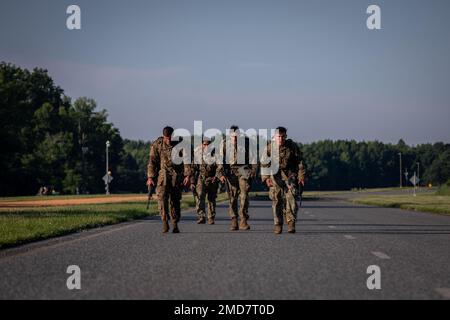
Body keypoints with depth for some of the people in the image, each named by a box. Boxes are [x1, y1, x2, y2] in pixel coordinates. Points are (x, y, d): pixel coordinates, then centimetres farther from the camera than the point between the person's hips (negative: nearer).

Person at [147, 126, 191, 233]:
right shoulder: (156, 145, -2)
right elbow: (152, 161, 0)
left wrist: (187, 175, -9)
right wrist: (150, 177, -7)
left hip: (177, 175, 1)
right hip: (162, 173, 0)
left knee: (175, 199, 1)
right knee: (162, 196, -19)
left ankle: (175, 225, 12)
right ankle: (165, 222, -17)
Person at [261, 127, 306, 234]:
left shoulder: (292, 146, -4)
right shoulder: (269, 147, -4)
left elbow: (300, 162, 2)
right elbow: (264, 164, 2)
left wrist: (301, 176, -3)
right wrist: (266, 178, -6)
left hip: (290, 175, -1)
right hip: (275, 176, 1)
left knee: (291, 199, -14)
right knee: (277, 200, -2)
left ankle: (291, 223, -11)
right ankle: (278, 225, 5)